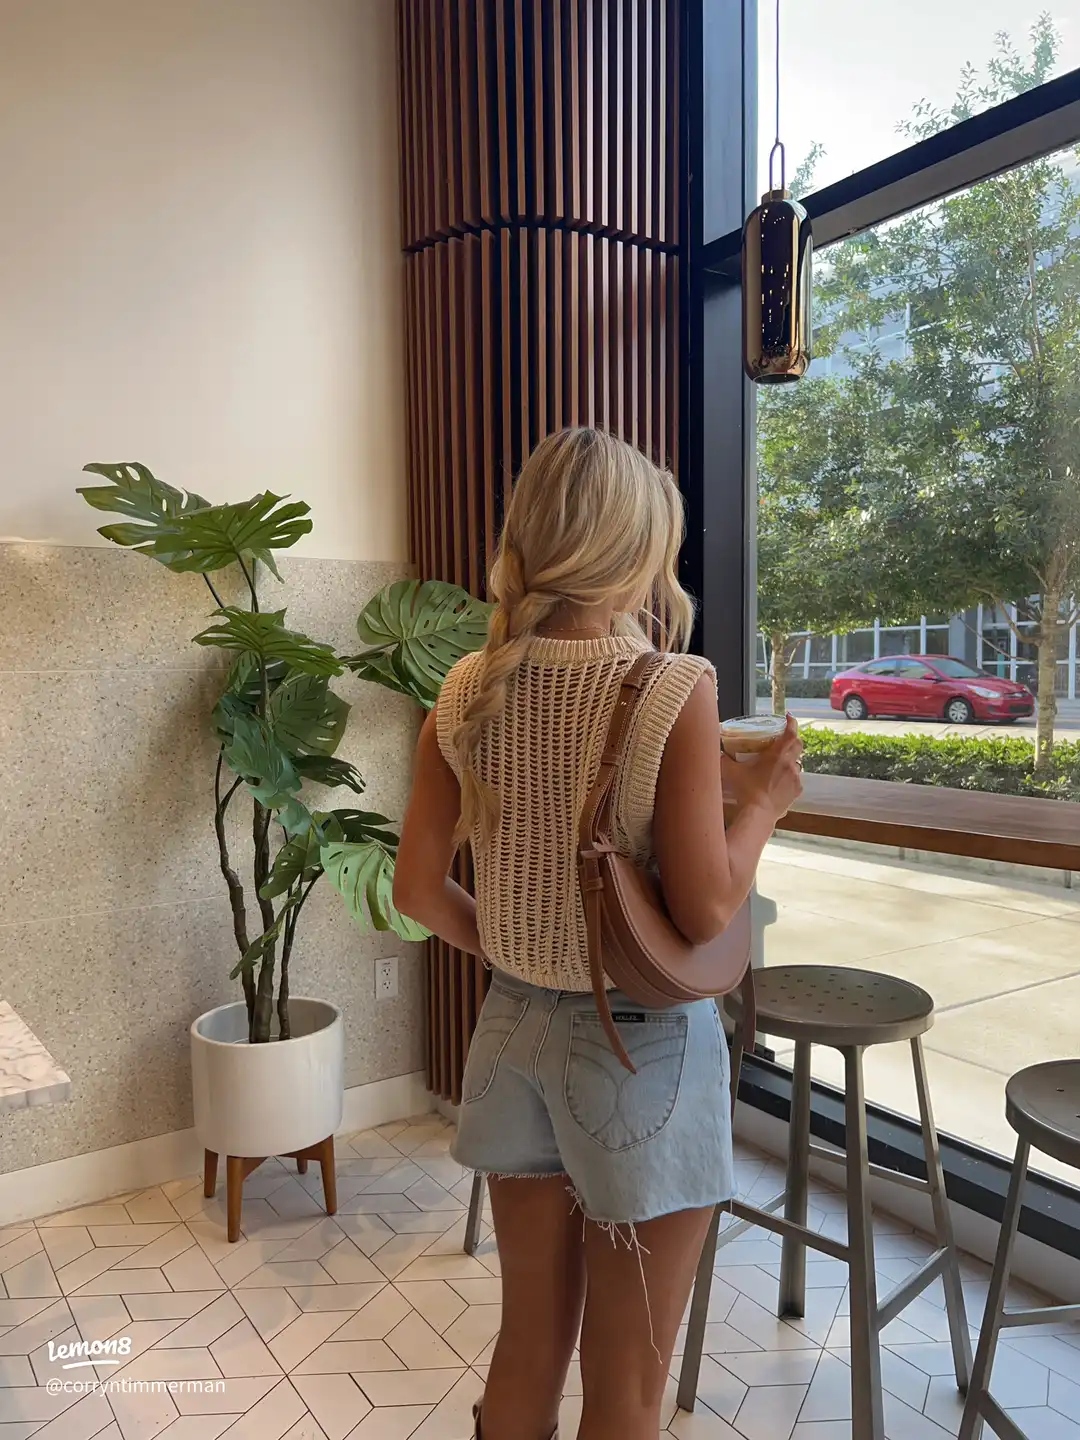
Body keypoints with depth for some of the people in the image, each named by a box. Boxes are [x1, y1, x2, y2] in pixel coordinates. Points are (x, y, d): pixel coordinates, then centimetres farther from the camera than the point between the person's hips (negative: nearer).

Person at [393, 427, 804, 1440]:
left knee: (529, 1342, 25)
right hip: (642, 1048, -5)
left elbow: (419, 890, 0)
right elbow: (706, 913, -19)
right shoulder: (676, 690, -20)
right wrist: (766, 799, -4)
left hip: (517, 1029, 5)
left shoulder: (469, 691, -4)